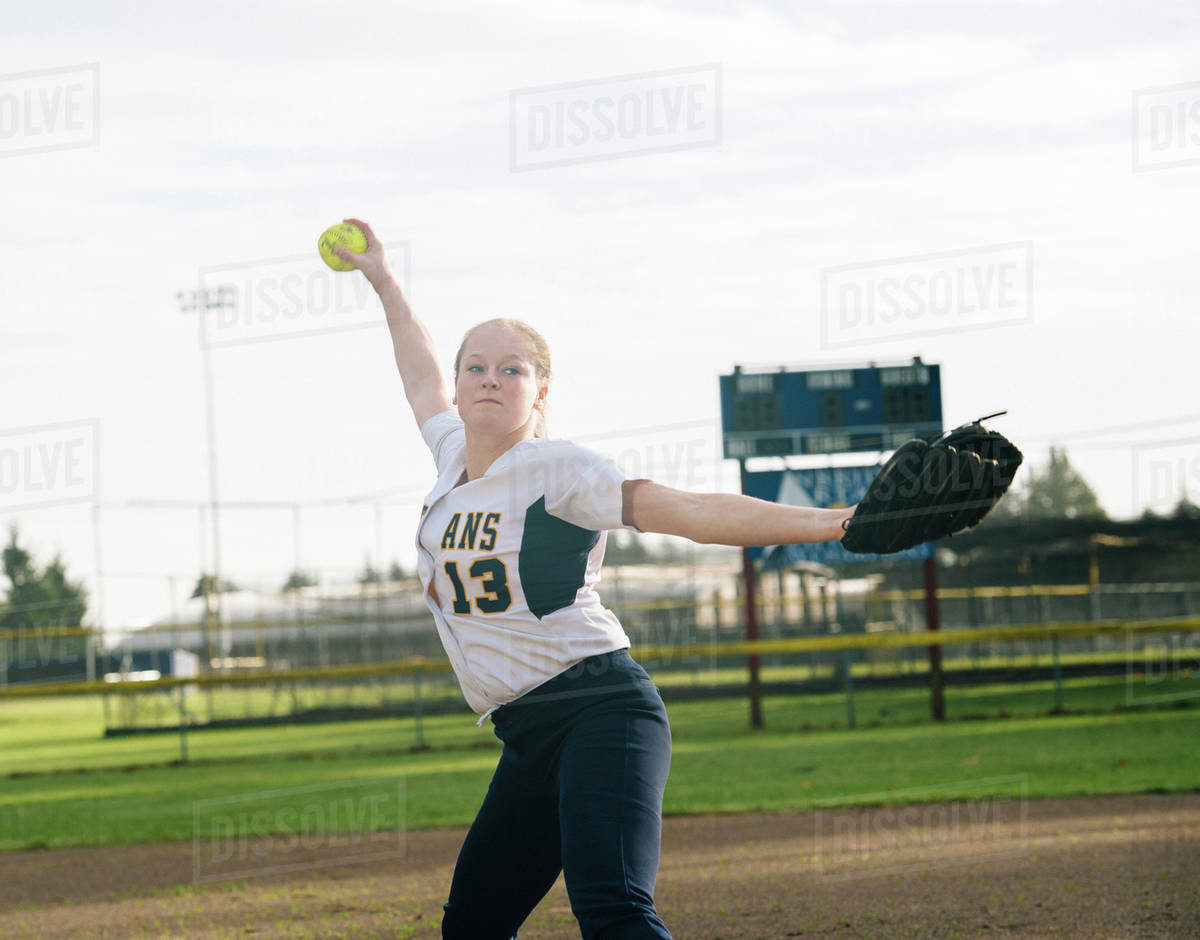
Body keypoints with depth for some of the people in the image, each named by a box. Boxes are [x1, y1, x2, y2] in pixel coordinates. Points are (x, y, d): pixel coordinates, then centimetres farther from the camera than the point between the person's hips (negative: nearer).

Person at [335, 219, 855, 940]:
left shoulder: (556, 470, -7)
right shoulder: (454, 456, 14)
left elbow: (692, 511, -16)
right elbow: (423, 376, 35)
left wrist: (834, 523, -27)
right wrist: (383, 281, 49)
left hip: (600, 710, -8)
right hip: (528, 737, 8)